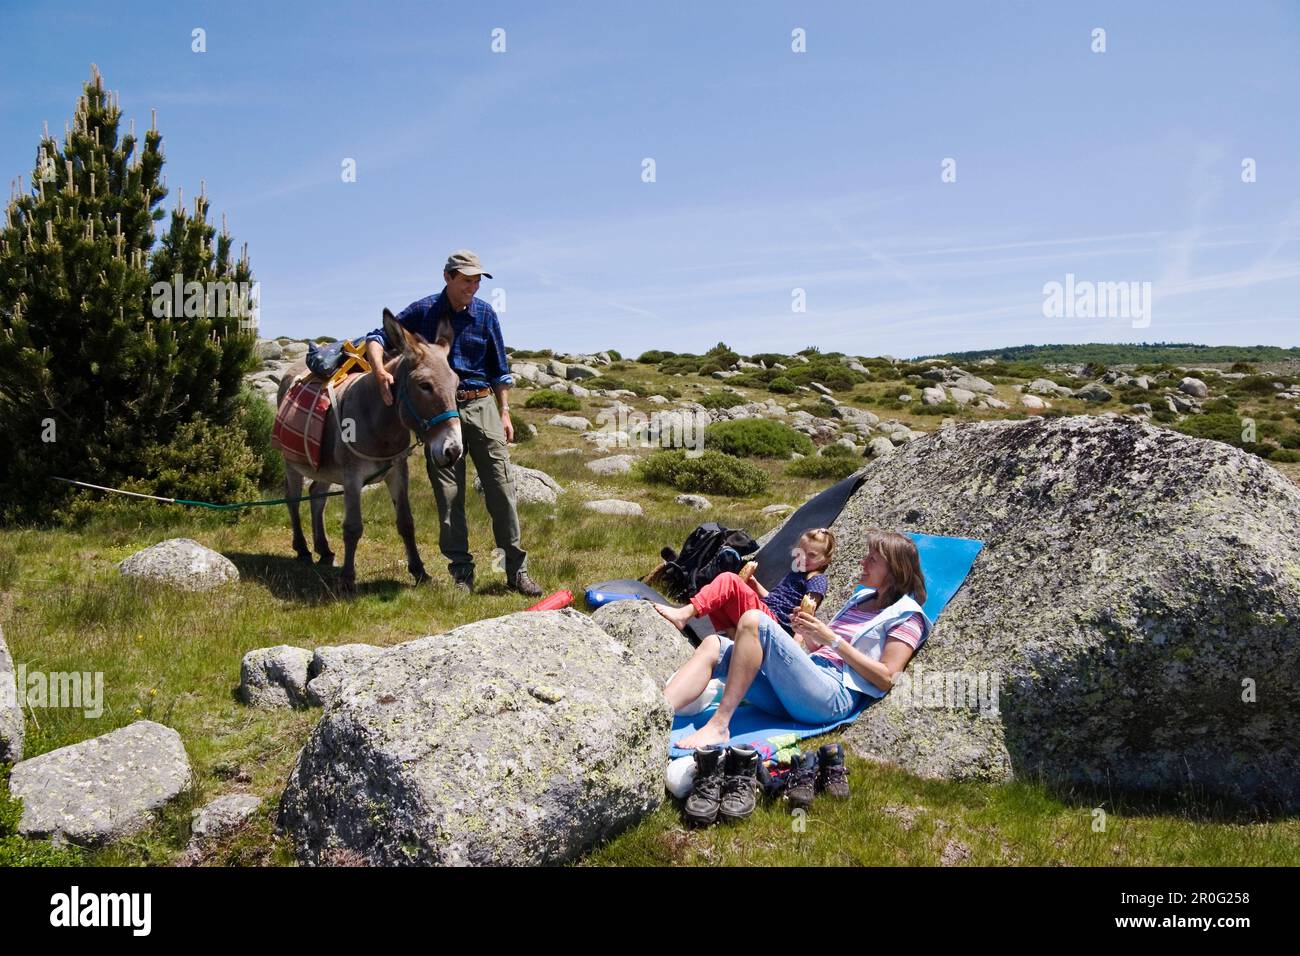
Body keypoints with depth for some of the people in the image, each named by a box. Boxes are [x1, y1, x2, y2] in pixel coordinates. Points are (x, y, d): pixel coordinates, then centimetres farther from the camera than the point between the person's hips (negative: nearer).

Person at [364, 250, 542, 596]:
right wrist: (380, 371, -20)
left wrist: (504, 412, 6)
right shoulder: (423, 311, 1)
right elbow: (377, 339, -1)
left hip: (481, 405, 1)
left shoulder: (486, 314, 6)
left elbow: (499, 369, 12)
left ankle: (516, 570, 4)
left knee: (501, 488, -3)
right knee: (448, 494, 1)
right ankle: (462, 573, 9)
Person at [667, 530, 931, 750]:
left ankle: (718, 726, -27)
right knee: (713, 646, -11)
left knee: (753, 620, -25)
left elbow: (885, 679, -7)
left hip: (835, 697, -8)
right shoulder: (861, 598, 29)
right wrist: (807, 633, 8)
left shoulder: (906, 614, 5)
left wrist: (832, 639, -7)